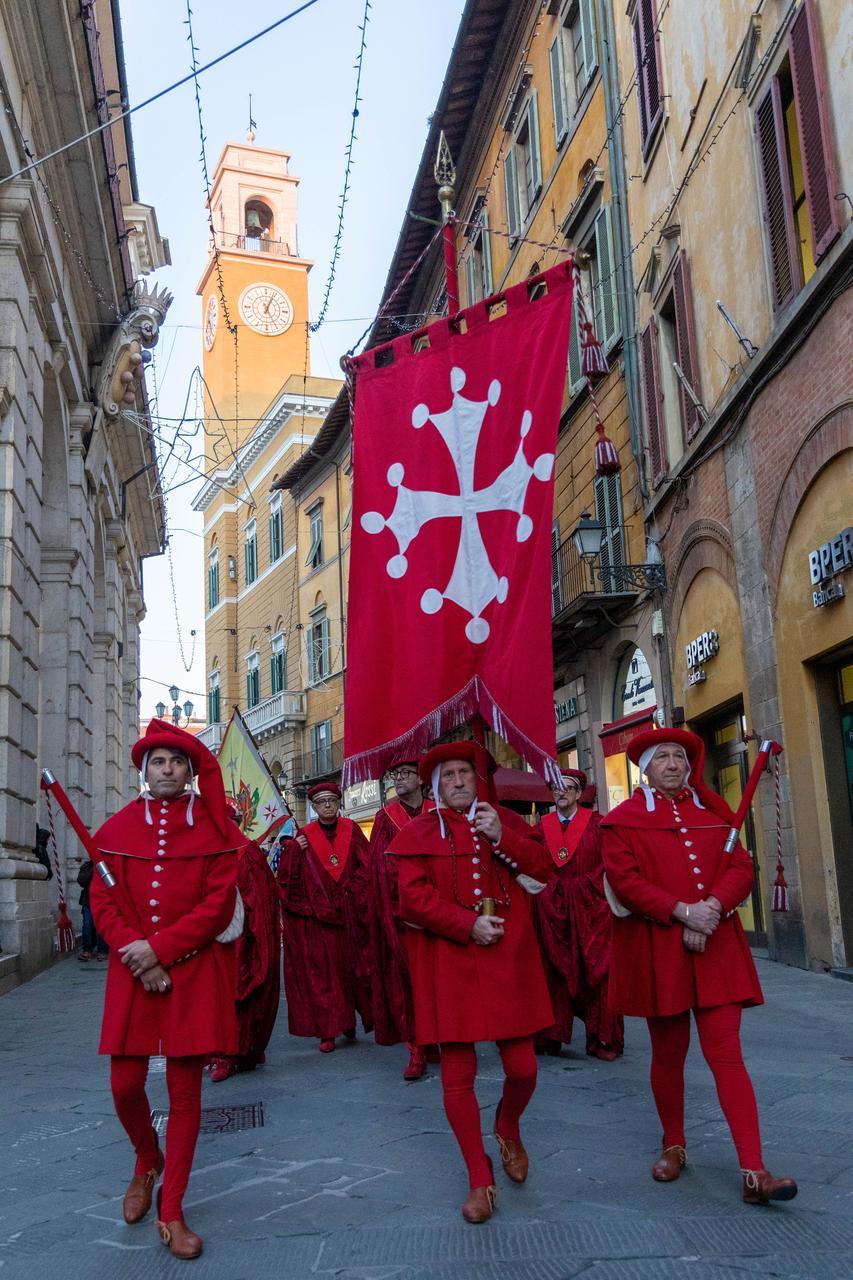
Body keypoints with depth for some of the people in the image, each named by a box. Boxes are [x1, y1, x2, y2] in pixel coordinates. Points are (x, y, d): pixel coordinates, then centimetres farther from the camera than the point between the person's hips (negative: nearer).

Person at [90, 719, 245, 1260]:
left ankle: (172, 1211, 17)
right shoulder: (118, 829, 7)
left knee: (186, 1088, 2)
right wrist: (135, 953, -12)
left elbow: (219, 902, -7)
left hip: (195, 971, -2)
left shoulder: (214, 827, 0)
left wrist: (159, 948, -14)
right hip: (132, 971, 2)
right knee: (125, 1083, 4)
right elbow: (103, 902, 3)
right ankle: (147, 1162, 36)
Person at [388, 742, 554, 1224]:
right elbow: (413, 897, -6)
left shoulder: (505, 820, 11)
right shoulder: (418, 833, 4)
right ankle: (481, 1180, 19)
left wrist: (503, 839, -12)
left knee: (523, 1067, 3)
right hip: (450, 963, -1)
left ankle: (509, 1127, 38)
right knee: (458, 1076, 1)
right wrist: (468, 925, -14)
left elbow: (544, 868, 2)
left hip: (509, 959, 2)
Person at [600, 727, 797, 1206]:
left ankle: (755, 1173, -3)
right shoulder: (625, 820, 1)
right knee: (668, 1053, 11)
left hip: (717, 947, 2)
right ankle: (674, 1146, 30)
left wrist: (712, 907, -14)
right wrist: (682, 912, -18)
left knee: (726, 1053, -3)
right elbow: (624, 879, -10)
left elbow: (742, 868, 4)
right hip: (657, 950, -2)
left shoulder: (712, 812, 11)